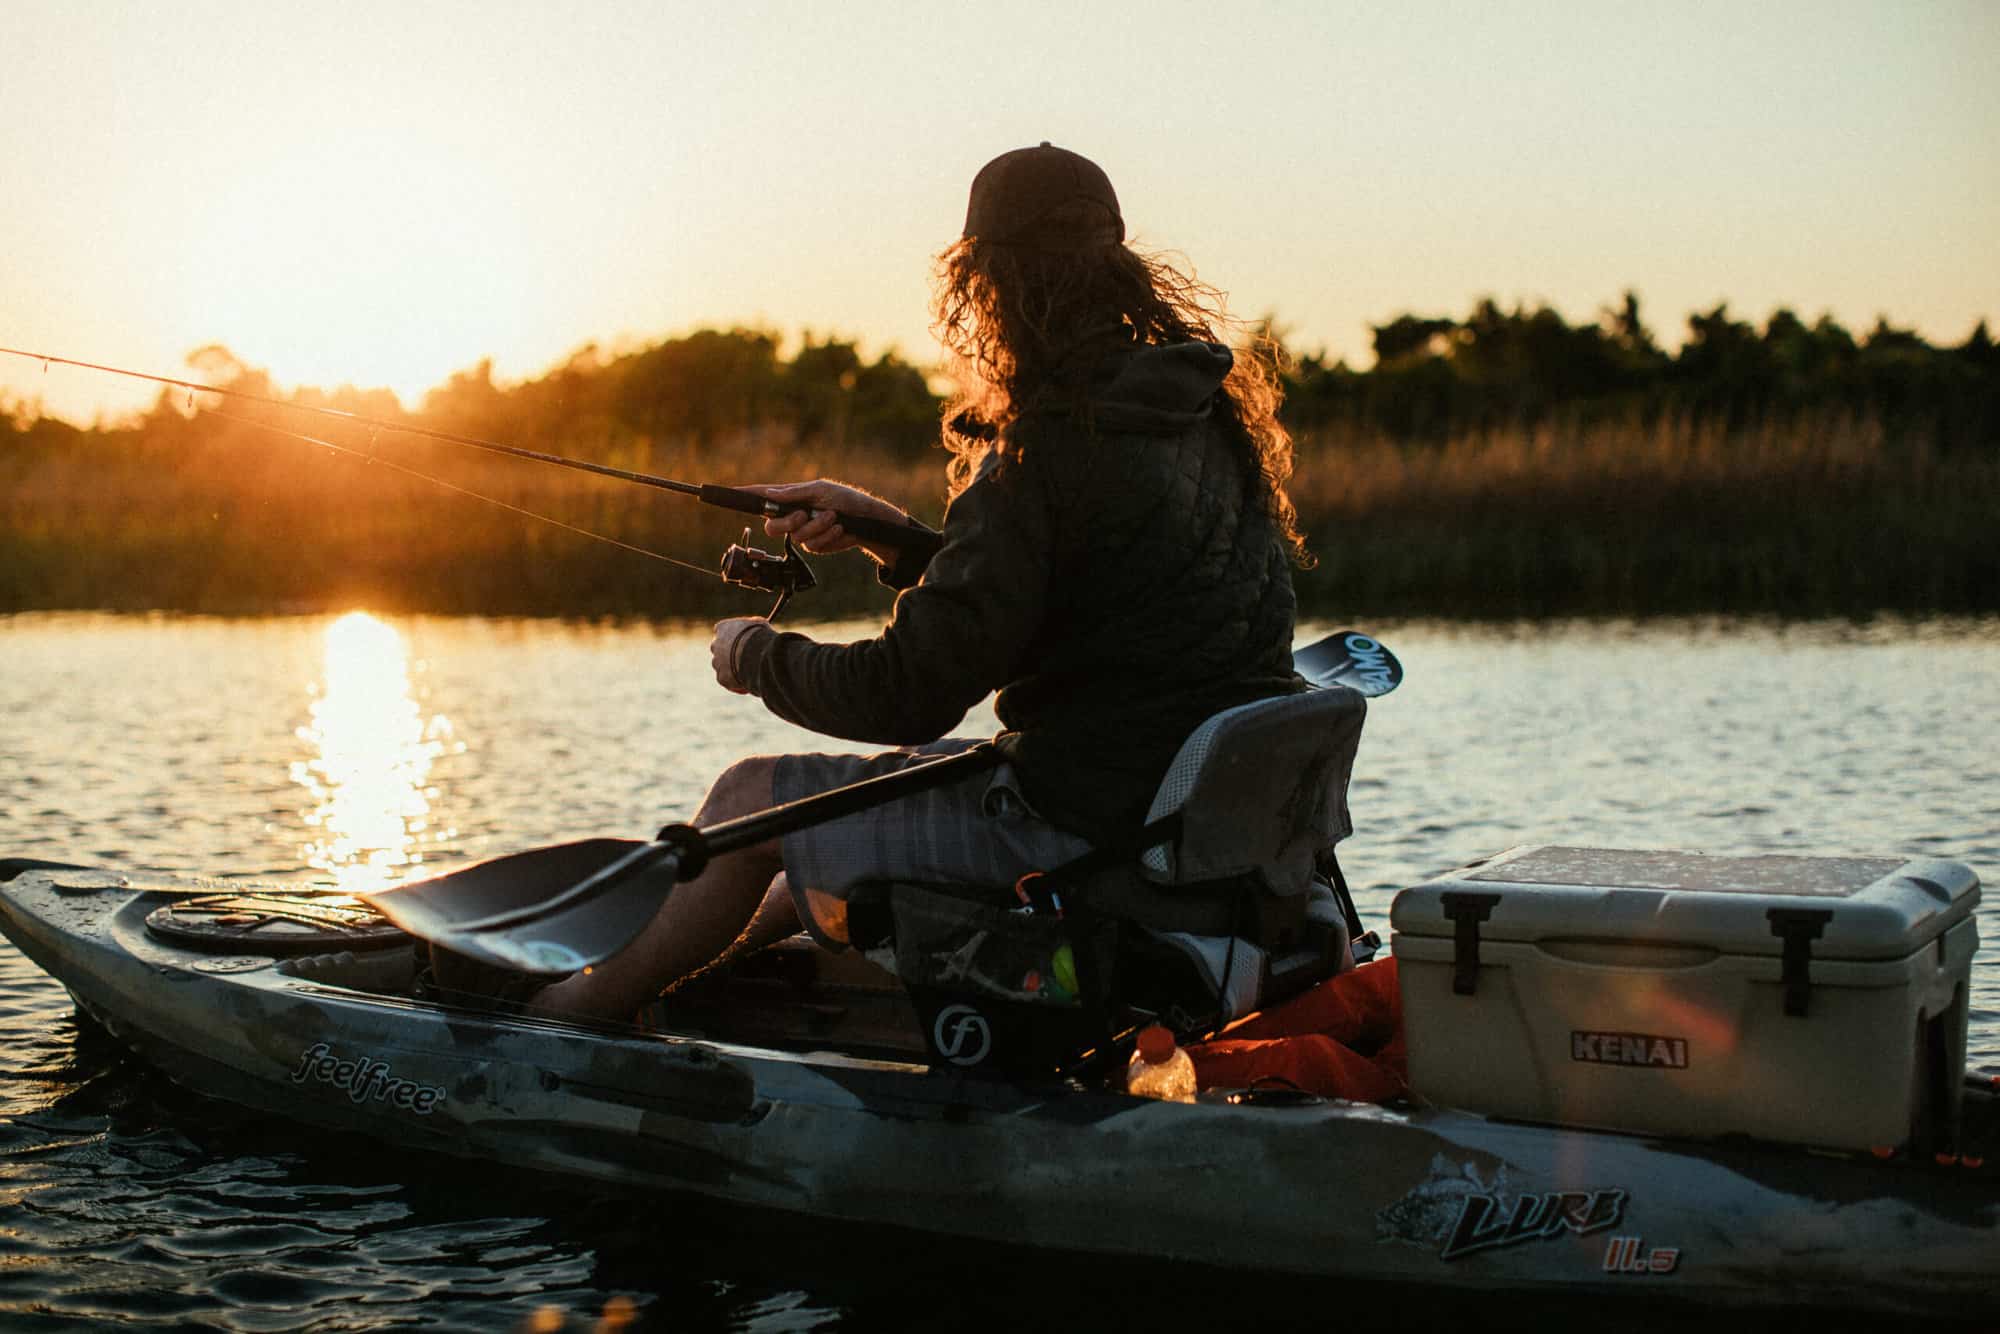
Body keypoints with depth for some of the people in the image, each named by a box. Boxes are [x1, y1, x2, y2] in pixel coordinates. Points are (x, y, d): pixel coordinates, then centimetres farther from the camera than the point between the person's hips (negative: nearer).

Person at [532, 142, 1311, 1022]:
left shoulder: (1045, 458, -21)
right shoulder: (1207, 411, 7)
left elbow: (912, 692, -20)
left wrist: (758, 656, -2)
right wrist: (889, 535, 14)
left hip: (1088, 829, -9)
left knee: (753, 796, 10)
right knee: (897, 773, 31)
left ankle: (590, 1003, 33)